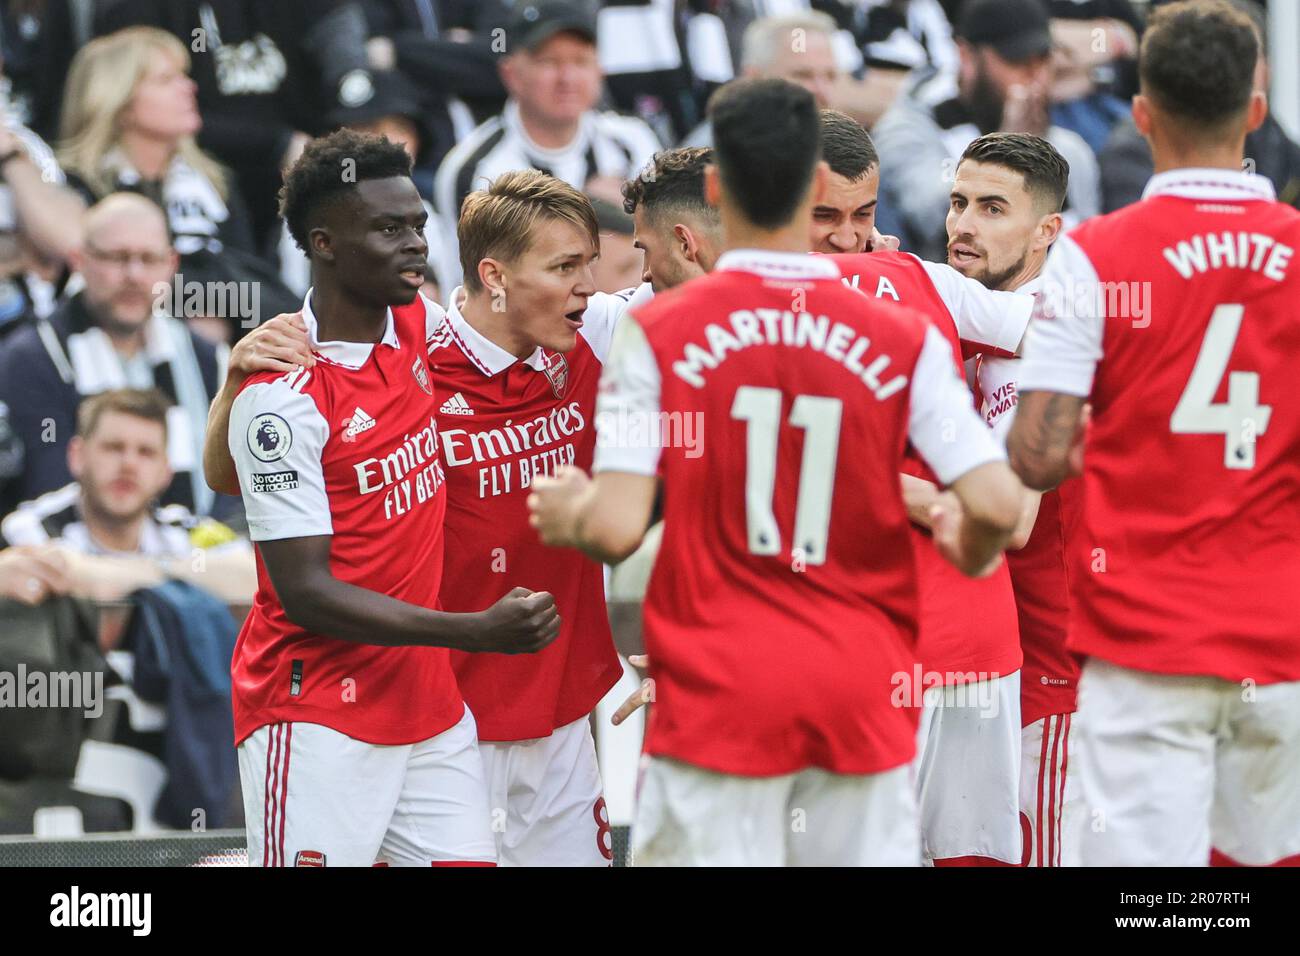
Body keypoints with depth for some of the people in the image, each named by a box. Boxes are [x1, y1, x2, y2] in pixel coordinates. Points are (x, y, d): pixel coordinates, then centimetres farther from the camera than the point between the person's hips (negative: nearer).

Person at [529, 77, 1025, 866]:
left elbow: (616, 529, -10)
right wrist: (971, 552, 16)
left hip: (717, 690, -2)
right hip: (863, 689, 2)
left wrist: (566, 515, 13)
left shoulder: (657, 334, -5)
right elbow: (997, 506, -8)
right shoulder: (903, 341, -1)